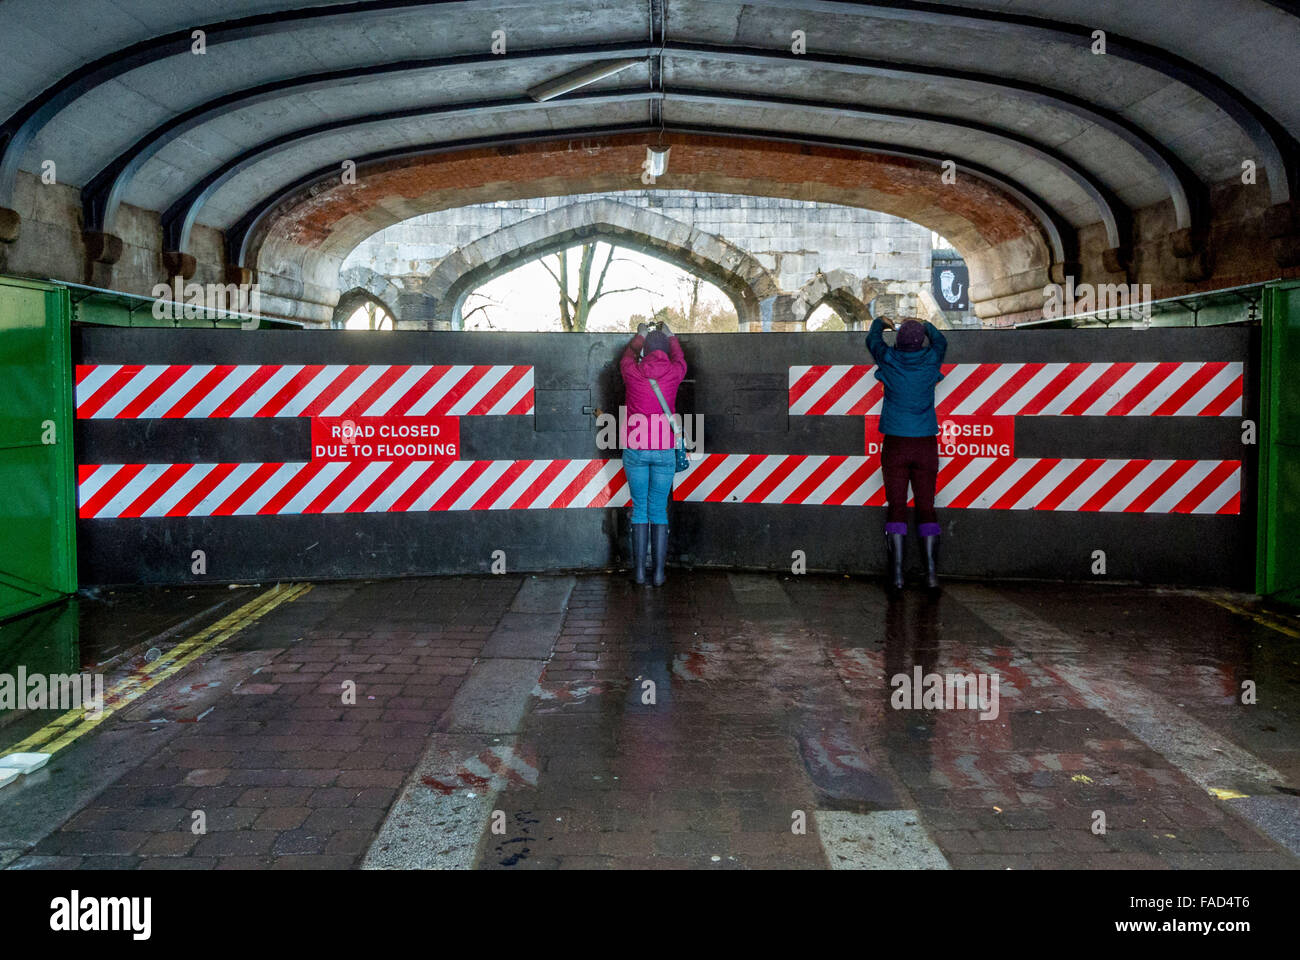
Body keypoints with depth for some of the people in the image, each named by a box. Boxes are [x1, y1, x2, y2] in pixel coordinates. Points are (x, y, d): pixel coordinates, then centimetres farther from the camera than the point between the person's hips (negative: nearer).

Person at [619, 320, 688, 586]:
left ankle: (639, 570, 8)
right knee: (659, 510, 5)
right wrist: (669, 335, 41)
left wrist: (640, 335, 39)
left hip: (635, 449, 0)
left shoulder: (633, 372, -2)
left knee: (639, 508, 7)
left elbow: (627, 357, 23)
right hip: (664, 450, 0)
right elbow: (679, 358, 24)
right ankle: (659, 572, 6)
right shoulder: (673, 372, -2)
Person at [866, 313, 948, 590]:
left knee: (896, 507, 0)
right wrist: (922, 325, 40)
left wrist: (881, 322, 38)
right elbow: (940, 340, 24)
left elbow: (872, 339, 19)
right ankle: (932, 572, 0)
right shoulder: (931, 359, 0)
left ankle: (897, 573, -4)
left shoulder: (889, 359, -3)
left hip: (896, 444, -1)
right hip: (925, 445, 1)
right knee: (927, 507, 3)